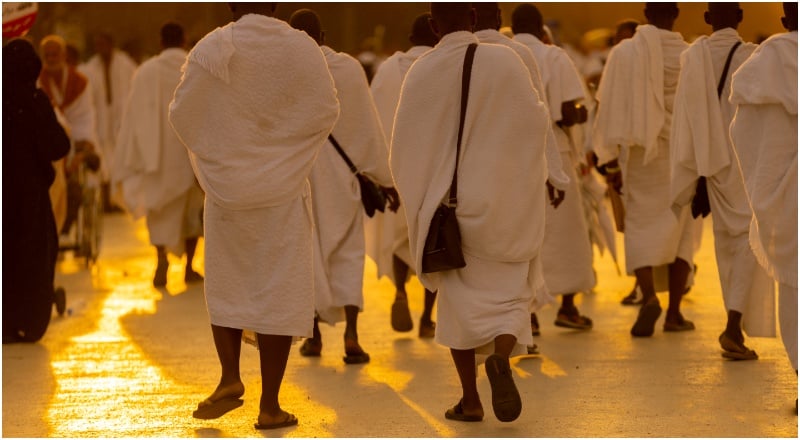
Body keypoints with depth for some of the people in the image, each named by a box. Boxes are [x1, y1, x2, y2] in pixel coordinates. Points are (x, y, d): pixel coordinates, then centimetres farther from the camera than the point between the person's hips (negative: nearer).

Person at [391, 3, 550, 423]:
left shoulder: (421, 71, -6)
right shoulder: (506, 61, -8)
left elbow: (405, 143, -1)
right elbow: (533, 124, -4)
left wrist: (418, 194, 16)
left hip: (447, 200, 1)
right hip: (503, 204, -1)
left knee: (458, 297, 13)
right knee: (506, 294, 8)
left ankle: (470, 399, 10)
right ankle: (501, 356, -22)